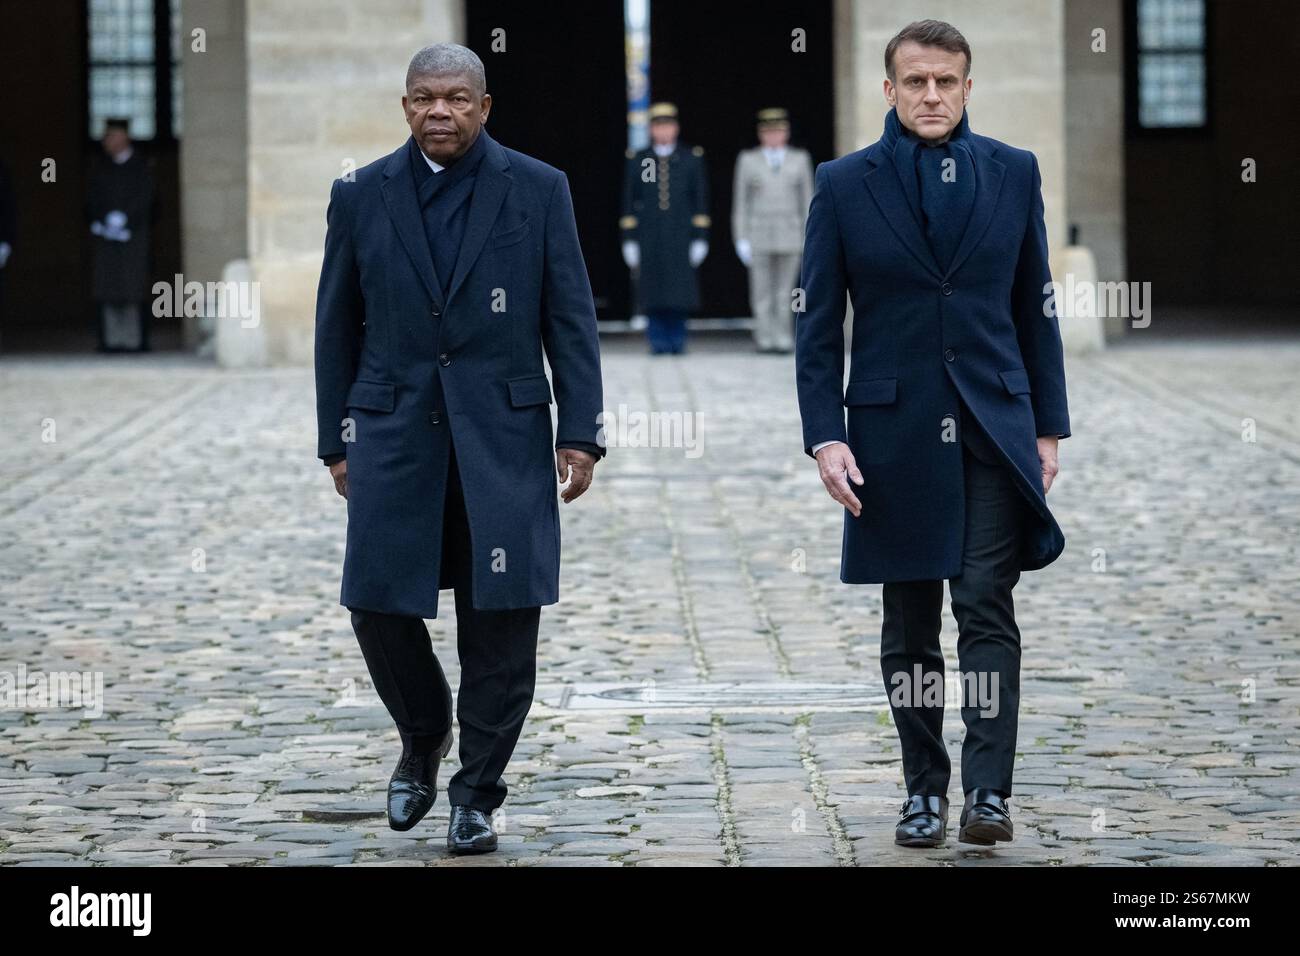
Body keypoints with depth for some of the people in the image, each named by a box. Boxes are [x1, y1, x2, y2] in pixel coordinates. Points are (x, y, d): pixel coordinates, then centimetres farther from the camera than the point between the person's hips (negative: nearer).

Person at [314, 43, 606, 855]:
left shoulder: (538, 190, 2)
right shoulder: (363, 197, 5)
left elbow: (571, 319, 1)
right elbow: (338, 326, 9)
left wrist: (580, 432, -6)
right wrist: (337, 440, 7)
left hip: (504, 435, -1)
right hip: (395, 434, 1)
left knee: (501, 619, -1)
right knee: (380, 604, -2)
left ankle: (477, 795, 10)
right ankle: (423, 737, 27)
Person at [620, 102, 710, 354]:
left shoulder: (692, 159, 7)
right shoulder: (637, 160, 8)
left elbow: (700, 201, 6)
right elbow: (628, 203, 8)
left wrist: (700, 239, 0)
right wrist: (629, 240, 2)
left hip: (681, 238, 0)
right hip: (648, 240, 0)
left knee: (680, 292, -3)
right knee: (652, 293, -3)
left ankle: (677, 340, 7)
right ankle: (658, 341, 4)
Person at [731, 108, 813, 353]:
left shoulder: (800, 159, 7)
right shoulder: (748, 160, 5)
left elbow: (807, 198, 8)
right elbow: (740, 202, 5)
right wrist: (741, 239, -1)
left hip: (790, 238, 0)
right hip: (759, 238, 0)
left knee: (785, 293, -1)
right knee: (762, 292, -2)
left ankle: (784, 339, 2)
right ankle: (765, 339, 2)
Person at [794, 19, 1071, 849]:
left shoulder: (1014, 173, 5)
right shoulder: (845, 185, 1)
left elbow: (1036, 307, 8)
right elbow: (819, 325, 1)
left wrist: (1049, 427, 5)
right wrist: (825, 435, -7)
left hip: (993, 429, 0)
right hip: (893, 432, 0)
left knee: (987, 608, -9)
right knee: (909, 627, 6)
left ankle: (989, 792, -11)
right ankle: (925, 790, 16)